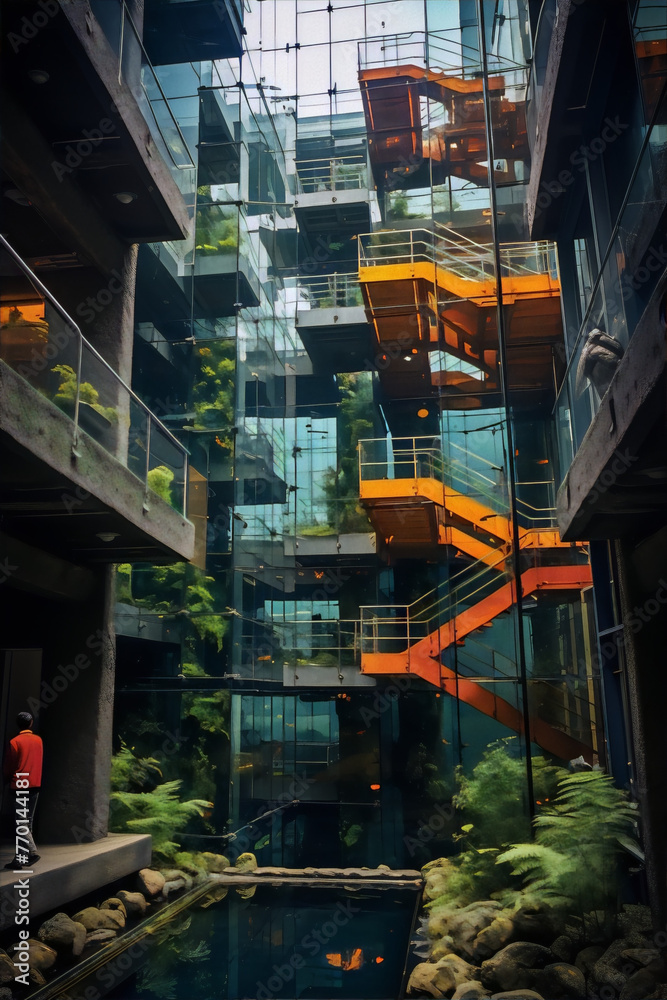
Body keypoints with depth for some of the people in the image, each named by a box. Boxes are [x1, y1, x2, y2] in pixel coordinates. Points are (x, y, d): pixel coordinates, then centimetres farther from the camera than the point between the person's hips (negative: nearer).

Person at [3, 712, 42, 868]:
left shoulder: (15, 742, -8)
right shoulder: (38, 740, 7)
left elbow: (8, 766, -2)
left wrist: (8, 779, 16)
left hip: (20, 786, -5)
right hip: (35, 784, 5)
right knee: (28, 822, 9)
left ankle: (32, 852, -18)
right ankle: (19, 859, 10)